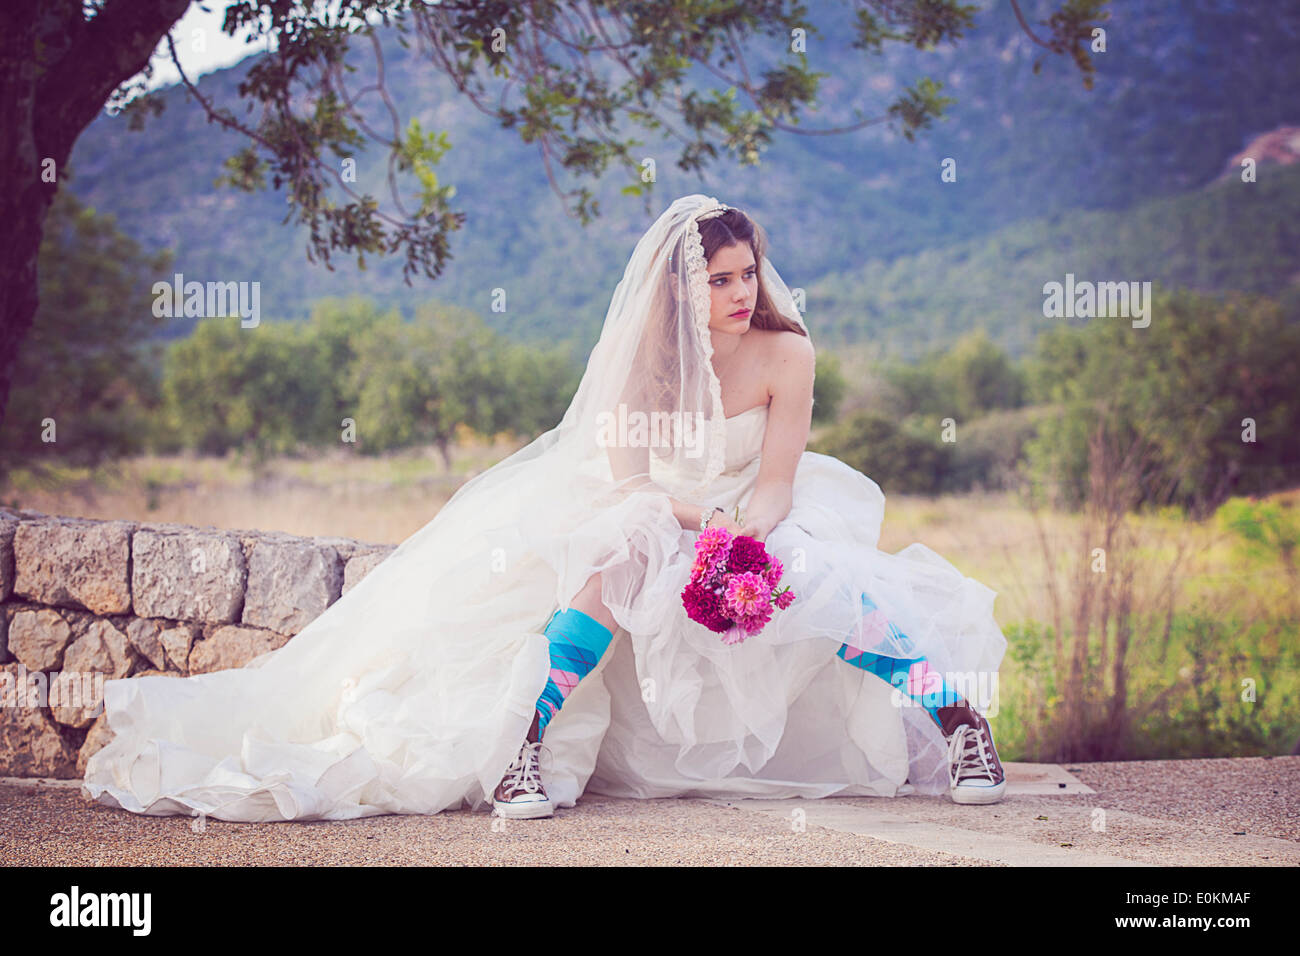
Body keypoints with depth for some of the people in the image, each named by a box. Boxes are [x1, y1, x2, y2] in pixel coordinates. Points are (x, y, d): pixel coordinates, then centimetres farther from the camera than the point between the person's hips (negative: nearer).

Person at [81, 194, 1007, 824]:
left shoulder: (785, 352, -14)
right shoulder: (643, 355, -11)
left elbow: (775, 485, -16)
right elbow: (625, 479, -13)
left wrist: (742, 543, -37)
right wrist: (699, 519, -31)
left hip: (764, 526, 0)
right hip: (652, 521, 0)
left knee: (827, 589, -33)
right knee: (611, 563, -36)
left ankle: (961, 717, -23)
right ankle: (535, 742, -39)